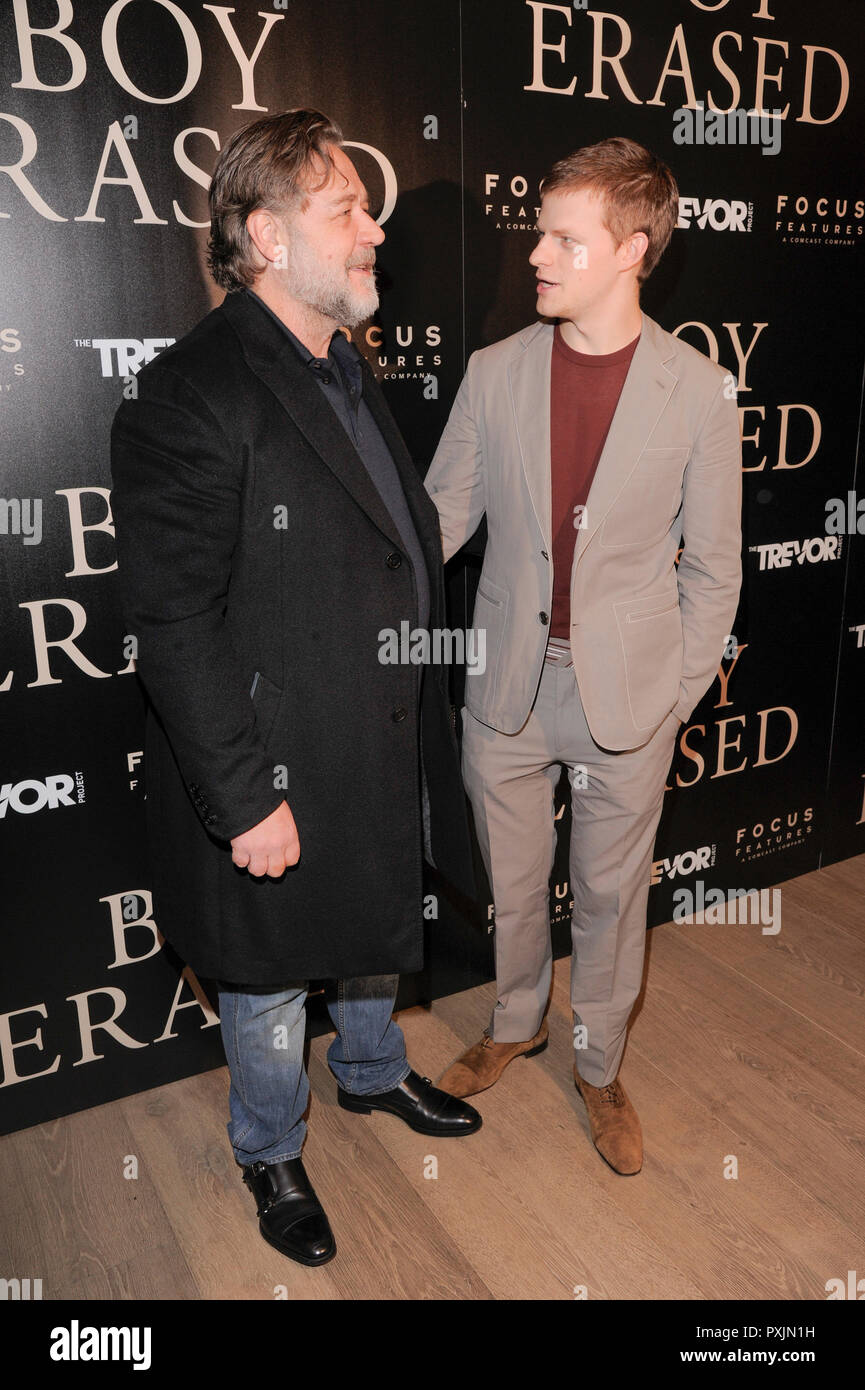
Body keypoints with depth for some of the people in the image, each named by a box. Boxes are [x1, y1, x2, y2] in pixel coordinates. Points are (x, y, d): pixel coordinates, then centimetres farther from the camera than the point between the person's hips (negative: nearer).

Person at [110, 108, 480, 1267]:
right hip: (283, 778, -8)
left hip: (386, 753, 8)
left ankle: (373, 1071, 56)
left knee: (377, 933, 28)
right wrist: (244, 799, -21)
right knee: (271, 980, 16)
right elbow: (177, 624, -23)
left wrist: (422, 721, 13)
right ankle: (271, 1152, 43)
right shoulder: (192, 394, -21)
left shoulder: (350, 369, 8)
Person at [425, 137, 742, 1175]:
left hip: (628, 697, -1)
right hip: (508, 686, 2)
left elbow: (711, 564, -2)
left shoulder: (699, 392, -7)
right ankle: (515, 1024, 46)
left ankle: (599, 1067, 39)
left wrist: (676, 696, -3)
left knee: (611, 892, 15)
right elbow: (442, 515, 3)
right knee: (511, 882, 18)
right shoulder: (493, 372, -2)